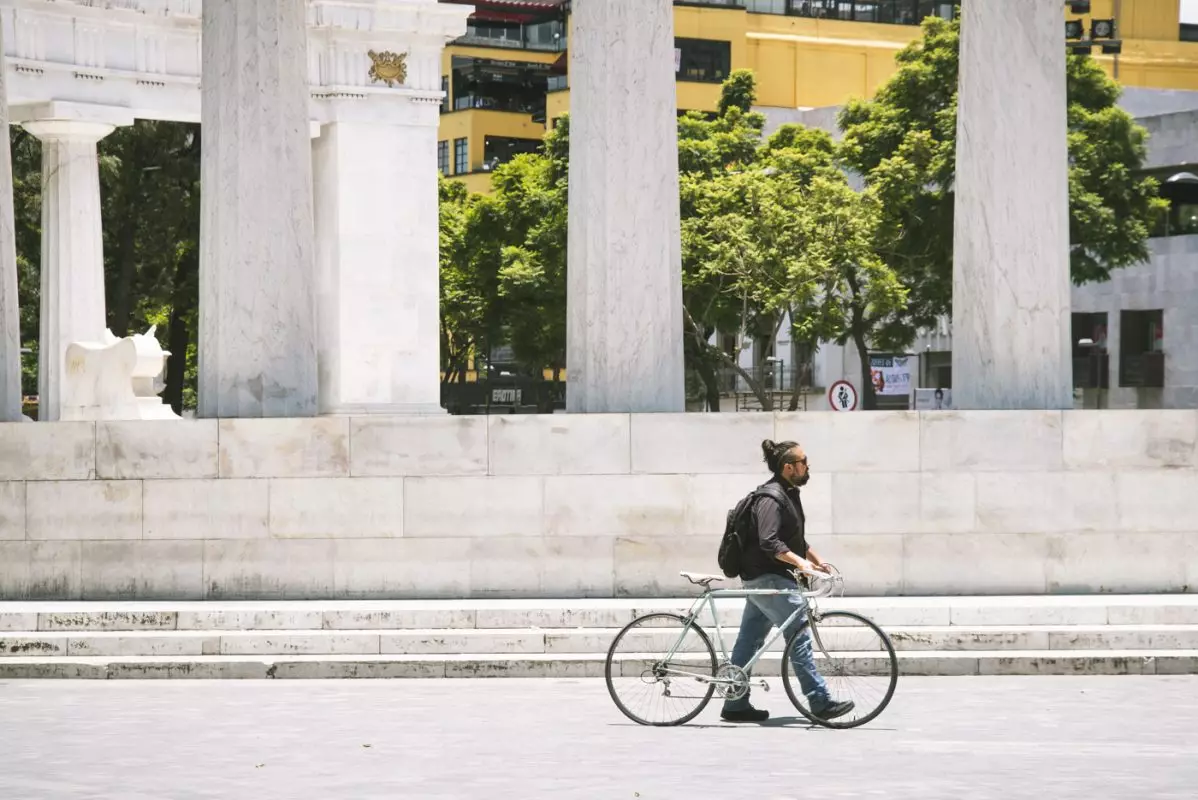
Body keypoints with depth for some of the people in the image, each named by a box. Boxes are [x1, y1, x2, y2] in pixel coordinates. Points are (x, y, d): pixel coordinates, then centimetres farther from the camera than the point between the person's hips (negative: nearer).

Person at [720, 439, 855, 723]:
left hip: (762, 579, 11)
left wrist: (816, 560, 20)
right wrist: (800, 561, -33)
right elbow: (769, 543, -28)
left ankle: (735, 705, 16)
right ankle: (820, 702, -11)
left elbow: (795, 538, 26)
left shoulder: (789, 495, 15)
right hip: (767, 577, -11)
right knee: (799, 633, -10)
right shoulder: (771, 499, -18)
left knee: (749, 641, 11)